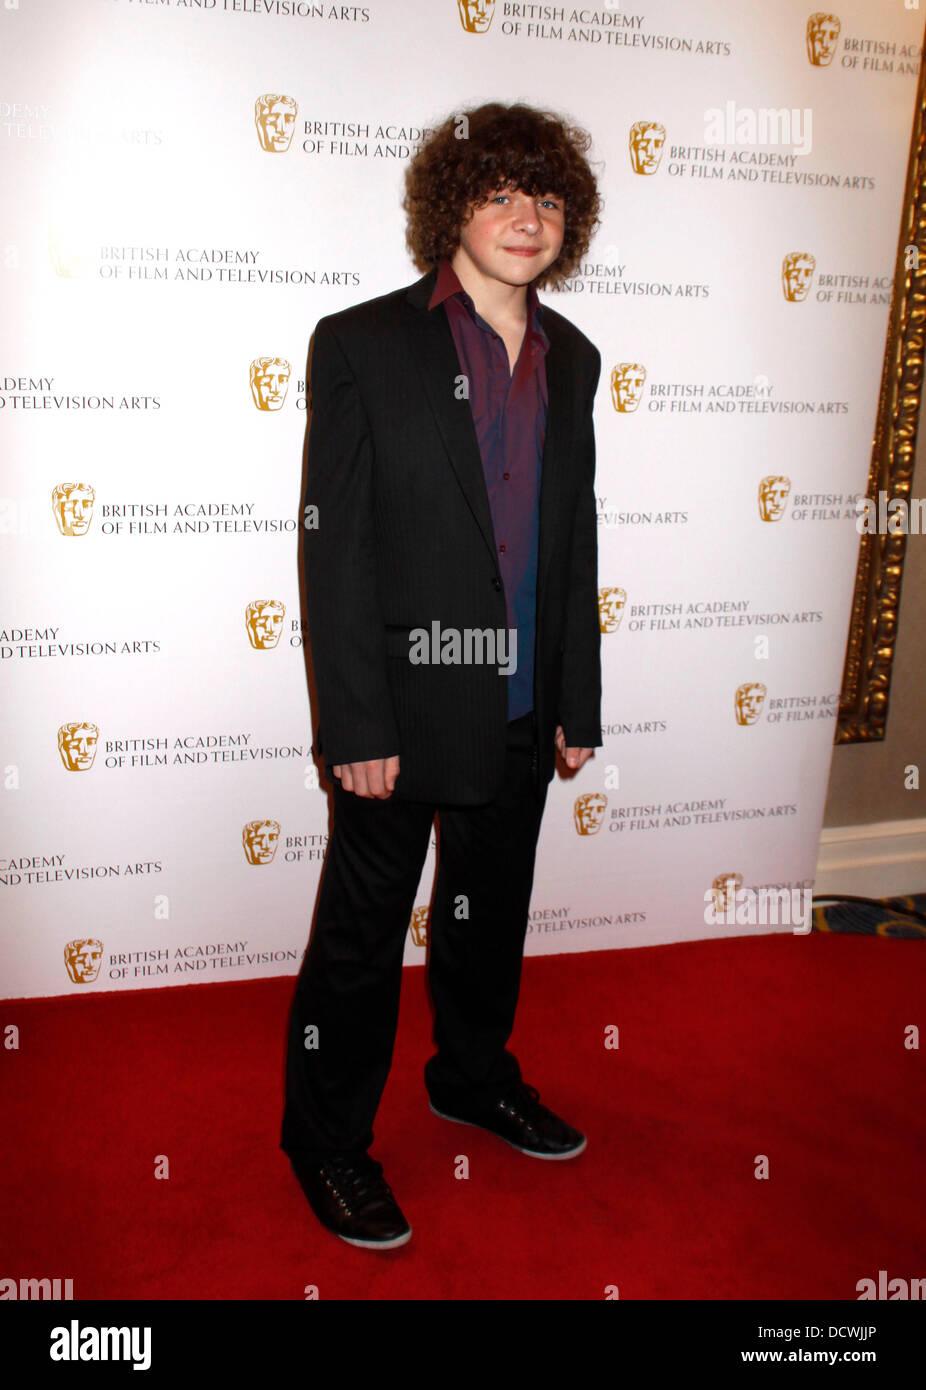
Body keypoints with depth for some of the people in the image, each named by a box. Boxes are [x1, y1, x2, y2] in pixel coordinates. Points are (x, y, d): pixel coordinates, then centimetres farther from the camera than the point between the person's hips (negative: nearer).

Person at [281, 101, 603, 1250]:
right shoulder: (362, 345, -9)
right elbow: (333, 547, -12)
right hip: (406, 707, -5)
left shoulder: (571, 360, 7)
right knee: (361, 935, 10)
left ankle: (475, 1076, 47)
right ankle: (328, 1136, 31)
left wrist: (577, 702, 10)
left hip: (522, 713, 5)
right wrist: (355, 725, -15)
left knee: (490, 915, 22)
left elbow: (575, 540, 10)